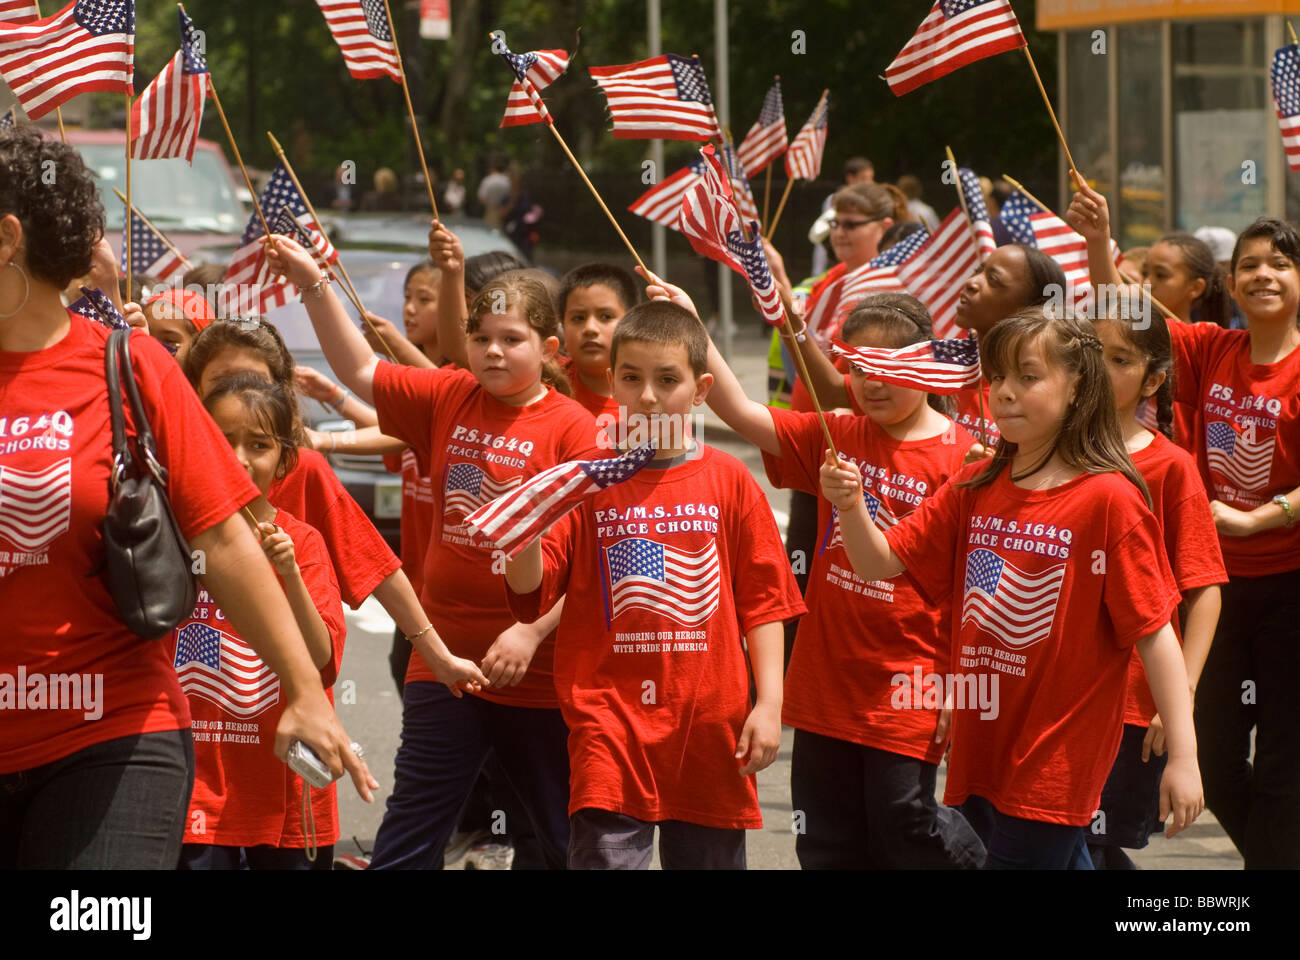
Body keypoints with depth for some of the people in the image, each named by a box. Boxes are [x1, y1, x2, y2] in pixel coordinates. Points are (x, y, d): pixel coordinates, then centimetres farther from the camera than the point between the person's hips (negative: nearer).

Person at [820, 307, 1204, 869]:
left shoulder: (1109, 500, -11)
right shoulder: (974, 489, 8)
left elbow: (1154, 632, -13)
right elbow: (880, 563, 6)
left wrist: (1183, 757, -16)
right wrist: (850, 506, -16)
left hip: (1057, 759, -6)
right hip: (982, 751, 6)